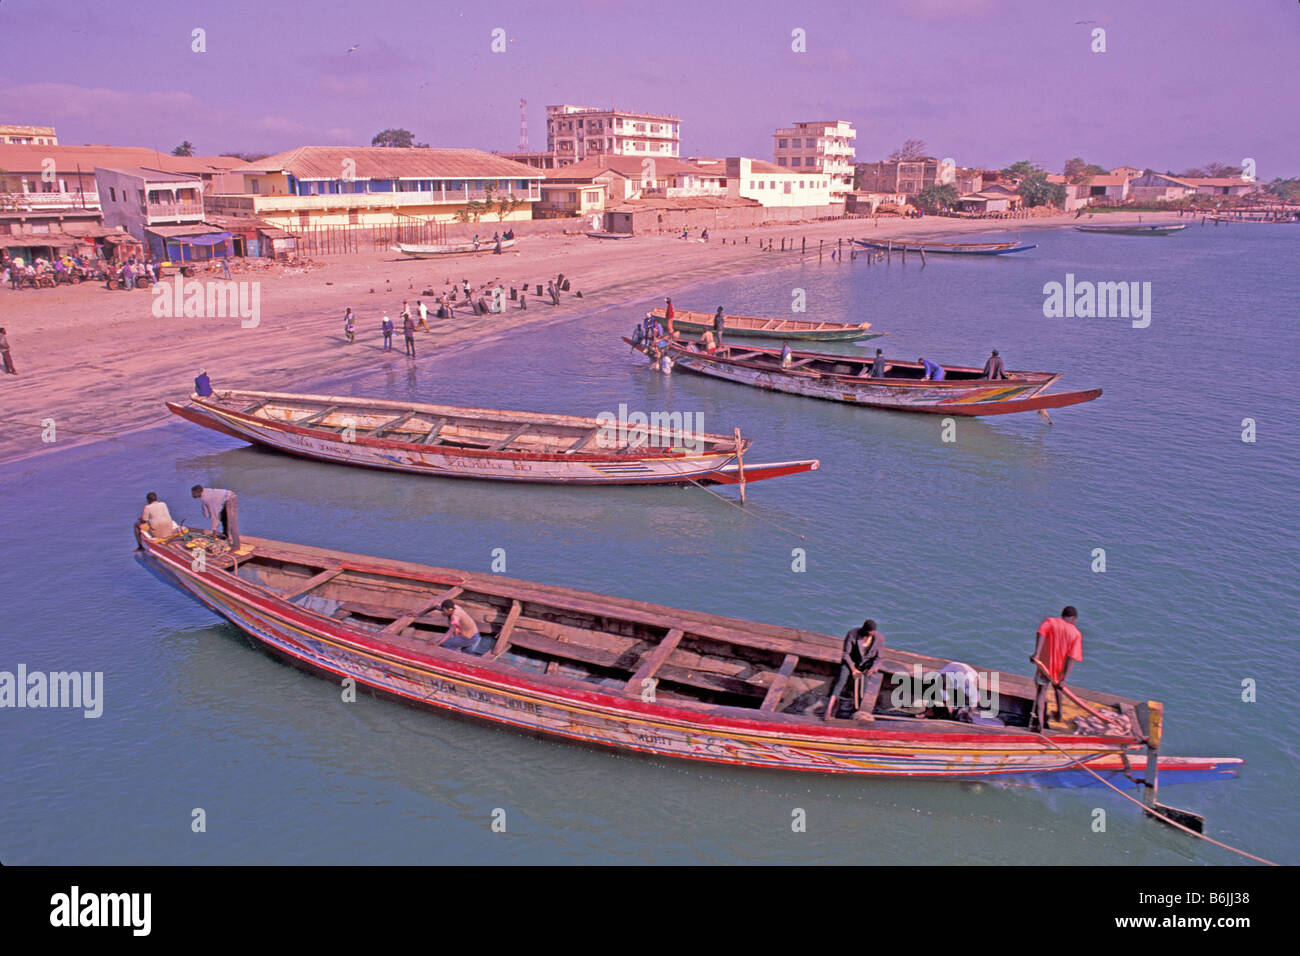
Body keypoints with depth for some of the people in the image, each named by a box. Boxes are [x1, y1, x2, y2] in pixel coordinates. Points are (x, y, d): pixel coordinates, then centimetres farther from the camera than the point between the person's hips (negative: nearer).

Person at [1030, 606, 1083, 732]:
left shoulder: (1050, 621, -3)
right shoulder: (1076, 634, -2)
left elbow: (1041, 633, -25)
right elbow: (1071, 657, -9)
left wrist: (1037, 653, -34)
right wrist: (1064, 678, -12)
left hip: (1044, 664, -2)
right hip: (1060, 668, 2)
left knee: (1041, 691, -1)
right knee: (1057, 686, 29)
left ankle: (1039, 723, -17)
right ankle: (1058, 714, 49)